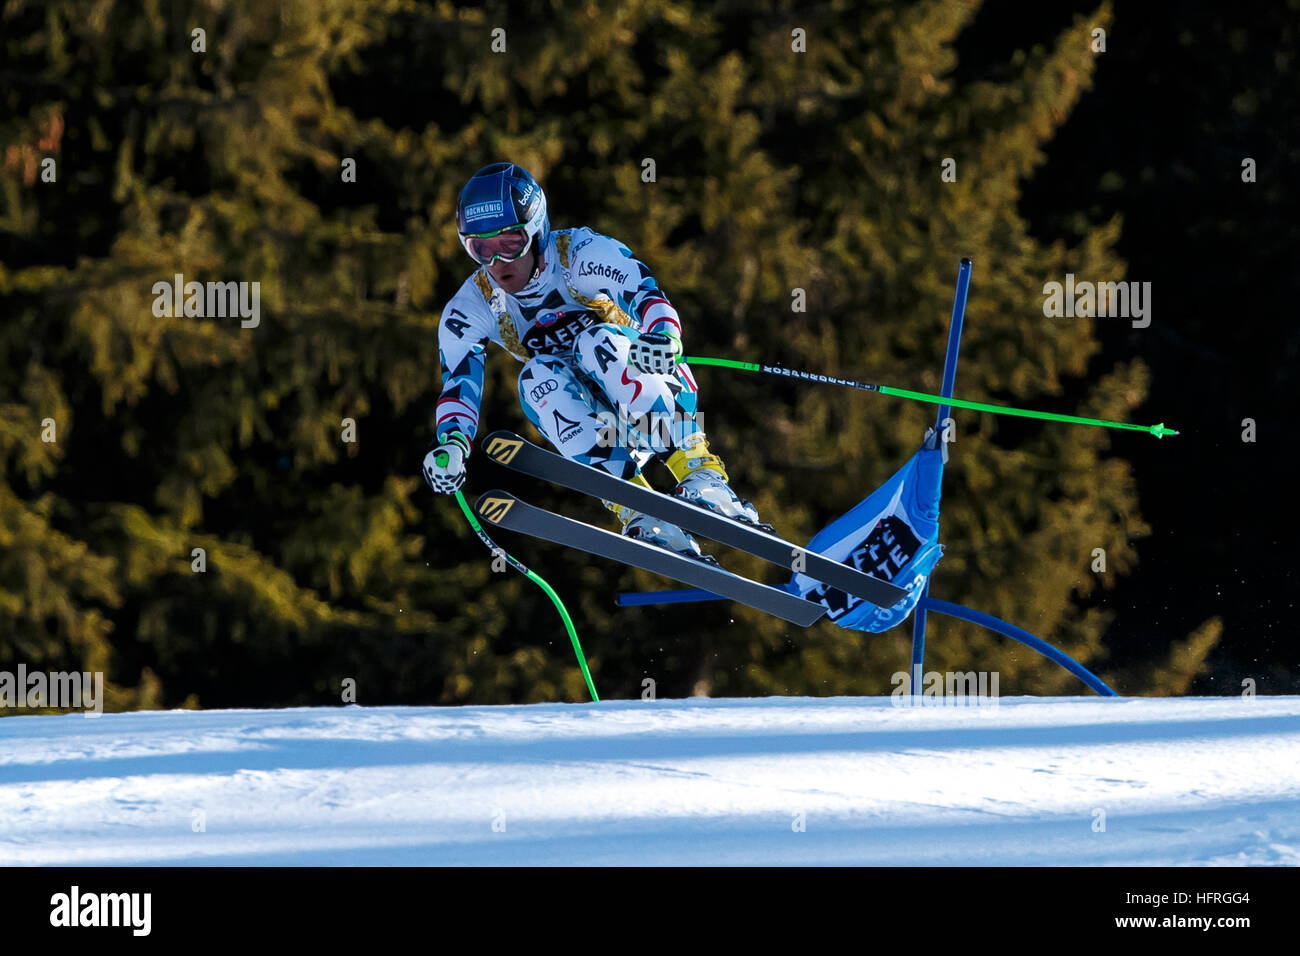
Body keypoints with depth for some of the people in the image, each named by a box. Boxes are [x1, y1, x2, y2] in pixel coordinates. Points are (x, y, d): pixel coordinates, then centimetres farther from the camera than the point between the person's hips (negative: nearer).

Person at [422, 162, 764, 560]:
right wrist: (451, 443, -36)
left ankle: (702, 476, -39)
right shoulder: (469, 310, -6)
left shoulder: (580, 255, -17)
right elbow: (459, 386, -14)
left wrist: (662, 336, -54)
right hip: (594, 419, 3)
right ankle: (640, 516, -38)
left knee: (598, 341, -31)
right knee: (537, 377, -27)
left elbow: (647, 294, -31)